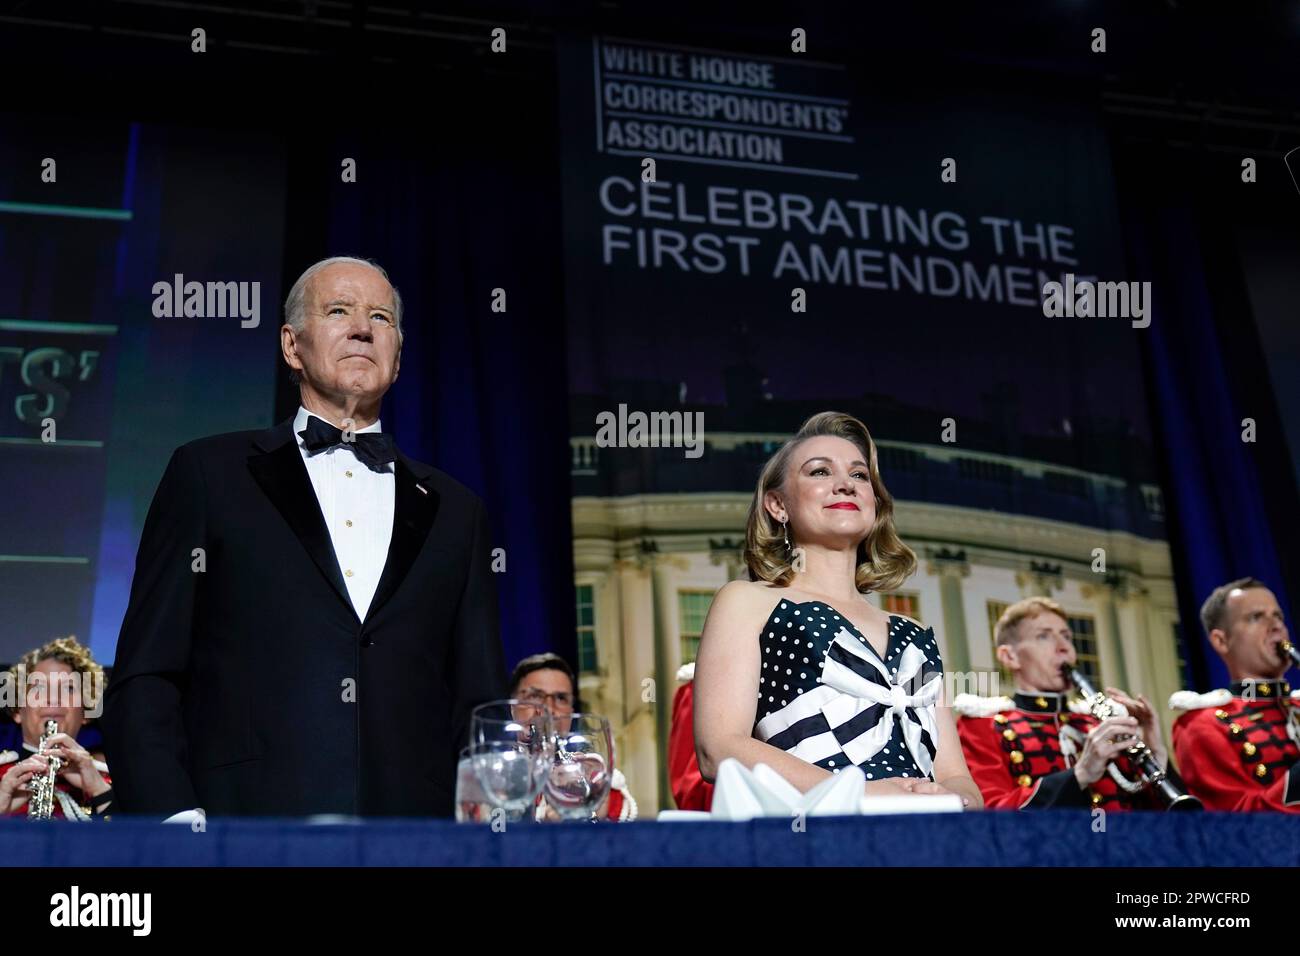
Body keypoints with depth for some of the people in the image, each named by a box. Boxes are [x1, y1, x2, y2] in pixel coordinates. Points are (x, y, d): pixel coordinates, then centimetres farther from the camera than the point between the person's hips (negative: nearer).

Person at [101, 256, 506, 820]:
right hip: (246, 810, -2)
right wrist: (173, 815, -10)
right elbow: (144, 682, 3)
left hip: (416, 813, 3)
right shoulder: (209, 475, 9)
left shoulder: (453, 512, 16)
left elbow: (480, 705, 13)